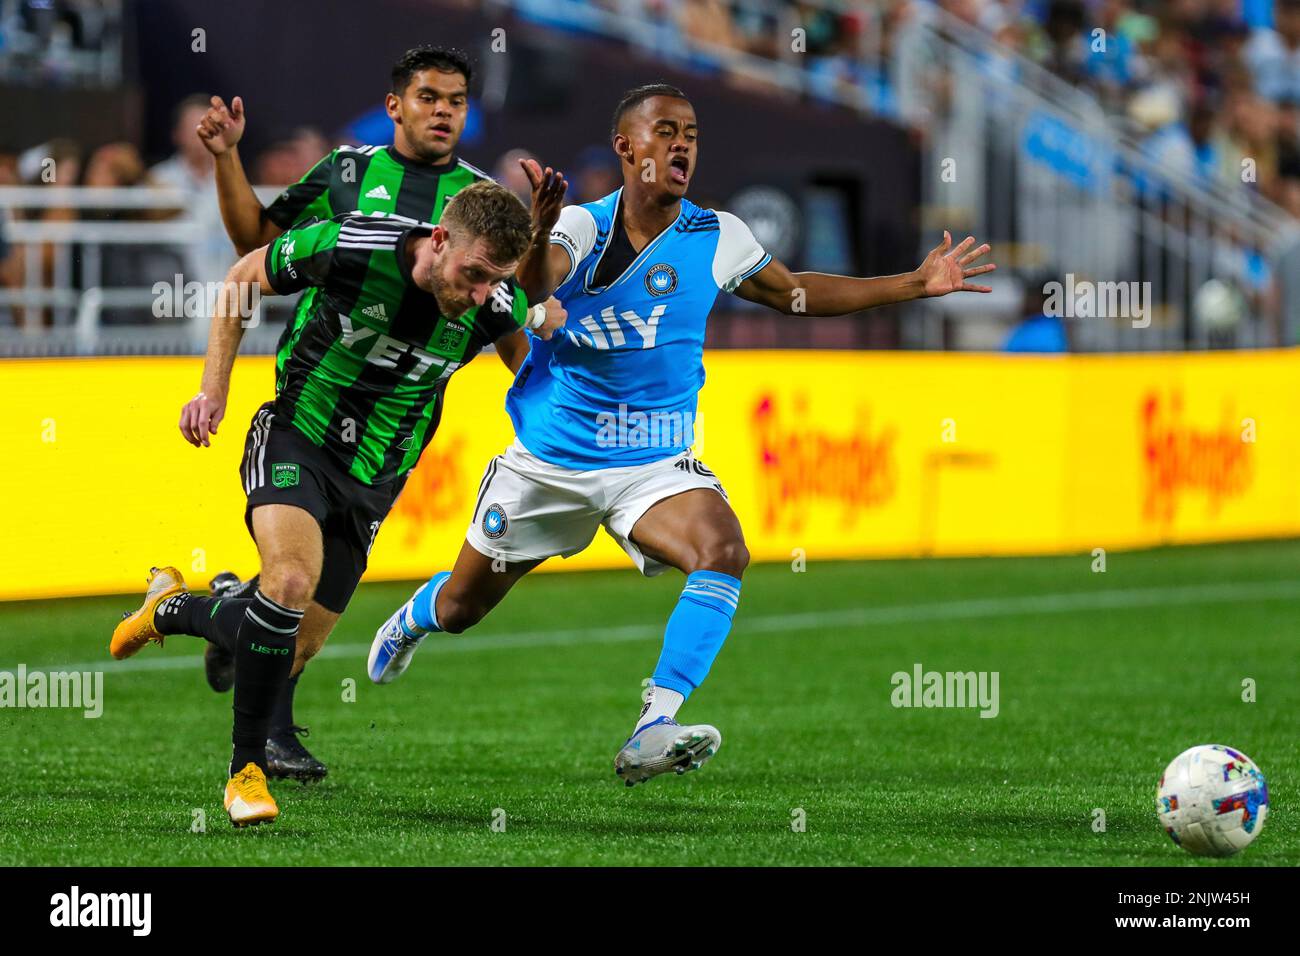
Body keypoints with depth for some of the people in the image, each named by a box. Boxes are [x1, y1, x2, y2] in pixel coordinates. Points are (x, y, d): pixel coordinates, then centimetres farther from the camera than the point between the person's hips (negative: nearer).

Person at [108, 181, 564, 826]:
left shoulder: (496, 308, -17)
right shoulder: (349, 247, -24)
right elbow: (242, 278, -5)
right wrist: (214, 390, -7)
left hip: (374, 478, 4)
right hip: (297, 435, -4)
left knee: (296, 649, 6)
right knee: (291, 581, -30)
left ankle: (174, 609, 37)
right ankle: (247, 768, -14)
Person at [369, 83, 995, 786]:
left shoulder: (715, 238, -5)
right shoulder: (580, 228, -14)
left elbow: (792, 293, 12)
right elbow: (535, 282, -36)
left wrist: (916, 283, 7)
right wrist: (537, 233, -59)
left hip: (654, 465, 1)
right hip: (550, 458, -1)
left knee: (724, 551, -30)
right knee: (459, 609, 14)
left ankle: (652, 734, -34)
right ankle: (414, 619, 53)